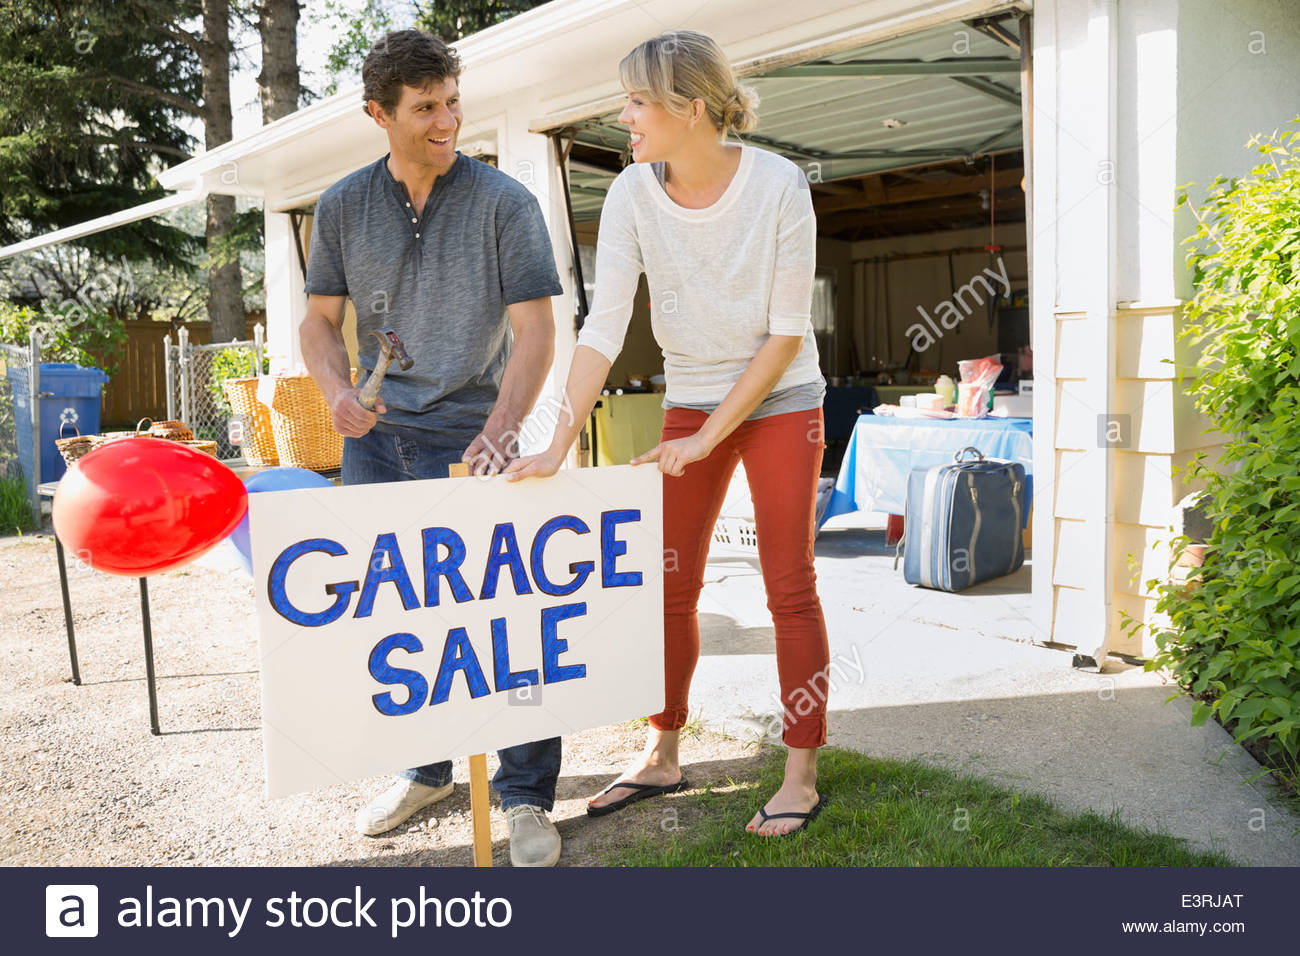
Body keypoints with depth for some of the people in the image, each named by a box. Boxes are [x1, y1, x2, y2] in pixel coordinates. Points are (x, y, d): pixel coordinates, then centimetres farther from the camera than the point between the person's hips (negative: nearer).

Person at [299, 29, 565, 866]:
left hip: (469, 437, -4)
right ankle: (425, 770, 31)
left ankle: (526, 797, 11)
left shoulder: (505, 203, -6)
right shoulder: (343, 207, 5)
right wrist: (338, 390, -11)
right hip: (377, 436, 5)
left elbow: (535, 331, -11)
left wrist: (501, 429, -25)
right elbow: (320, 318, 10)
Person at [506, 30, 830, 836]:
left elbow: (787, 333, -14)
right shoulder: (633, 194, -9)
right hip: (689, 401, 4)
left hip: (781, 401, -3)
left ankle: (802, 776, 10)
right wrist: (560, 447, -21)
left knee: (790, 587, -3)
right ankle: (662, 757, 21)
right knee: (668, 584, 6)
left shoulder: (778, 186, -17)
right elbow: (604, 327, -13)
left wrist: (708, 438, -16)